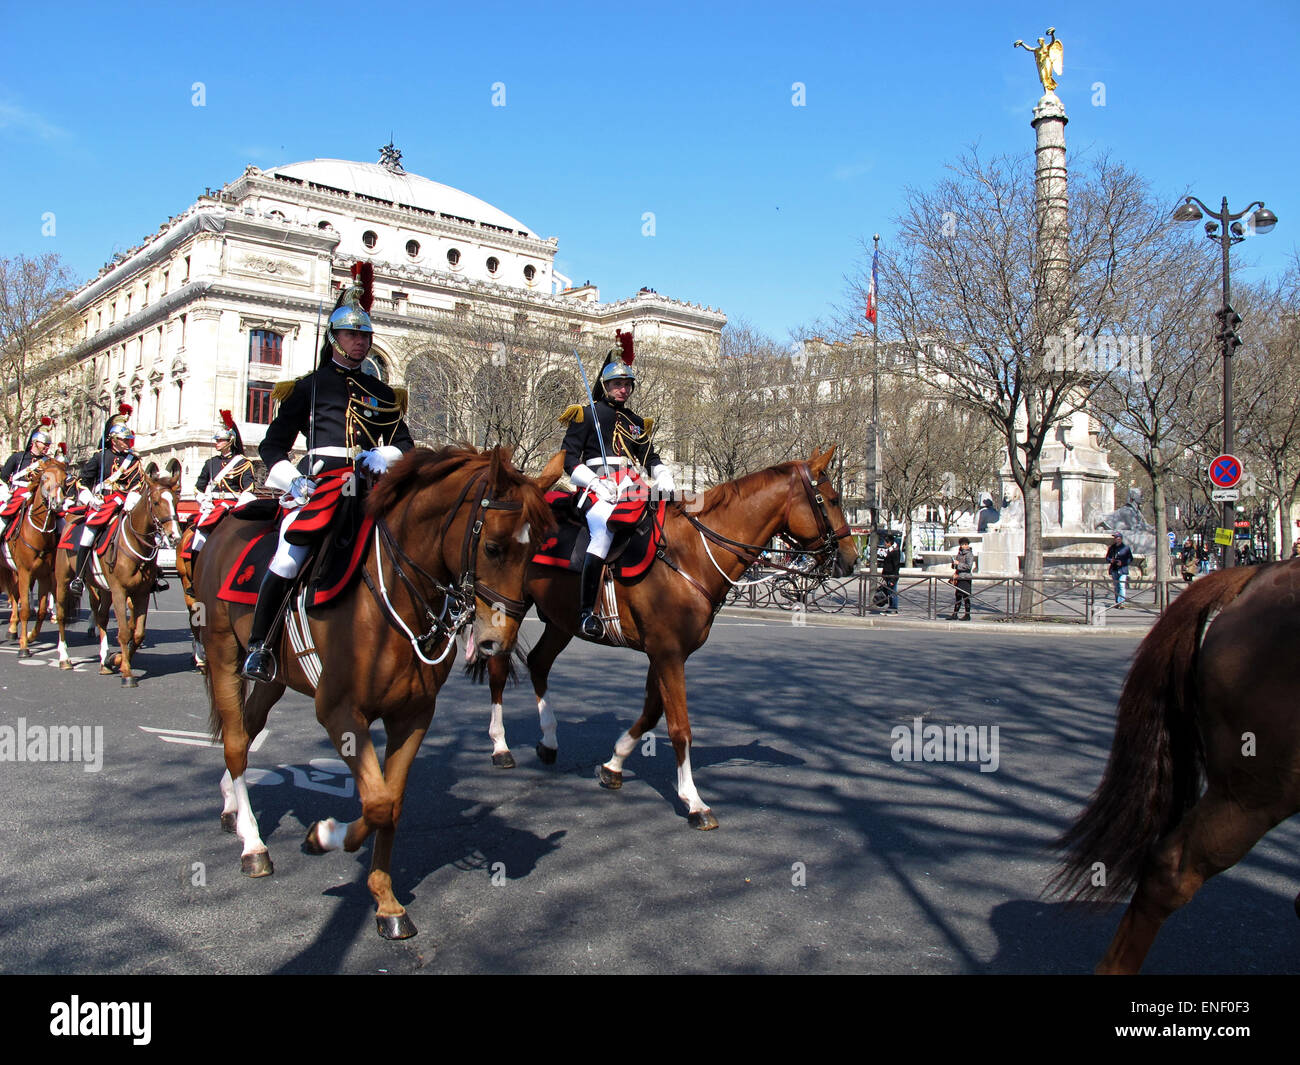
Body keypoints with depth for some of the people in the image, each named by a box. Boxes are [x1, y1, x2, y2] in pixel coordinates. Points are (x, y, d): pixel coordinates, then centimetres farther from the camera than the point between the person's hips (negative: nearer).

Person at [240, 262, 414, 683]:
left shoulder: (382, 393, 23)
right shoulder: (309, 387, 15)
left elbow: (404, 443, 22)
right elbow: (272, 446, 13)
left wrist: (385, 456, 0)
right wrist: (290, 479, -5)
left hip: (369, 486, 3)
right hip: (319, 483, -3)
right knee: (289, 556, -21)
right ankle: (258, 644, -8)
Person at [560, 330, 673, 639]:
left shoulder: (636, 422, 25)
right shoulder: (586, 414, 8)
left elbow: (651, 458, 25)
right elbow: (570, 460, 1)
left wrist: (664, 477, 3)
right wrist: (594, 482, -14)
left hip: (631, 490, 6)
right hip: (597, 489, -6)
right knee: (605, 530, -32)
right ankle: (586, 611, -30)